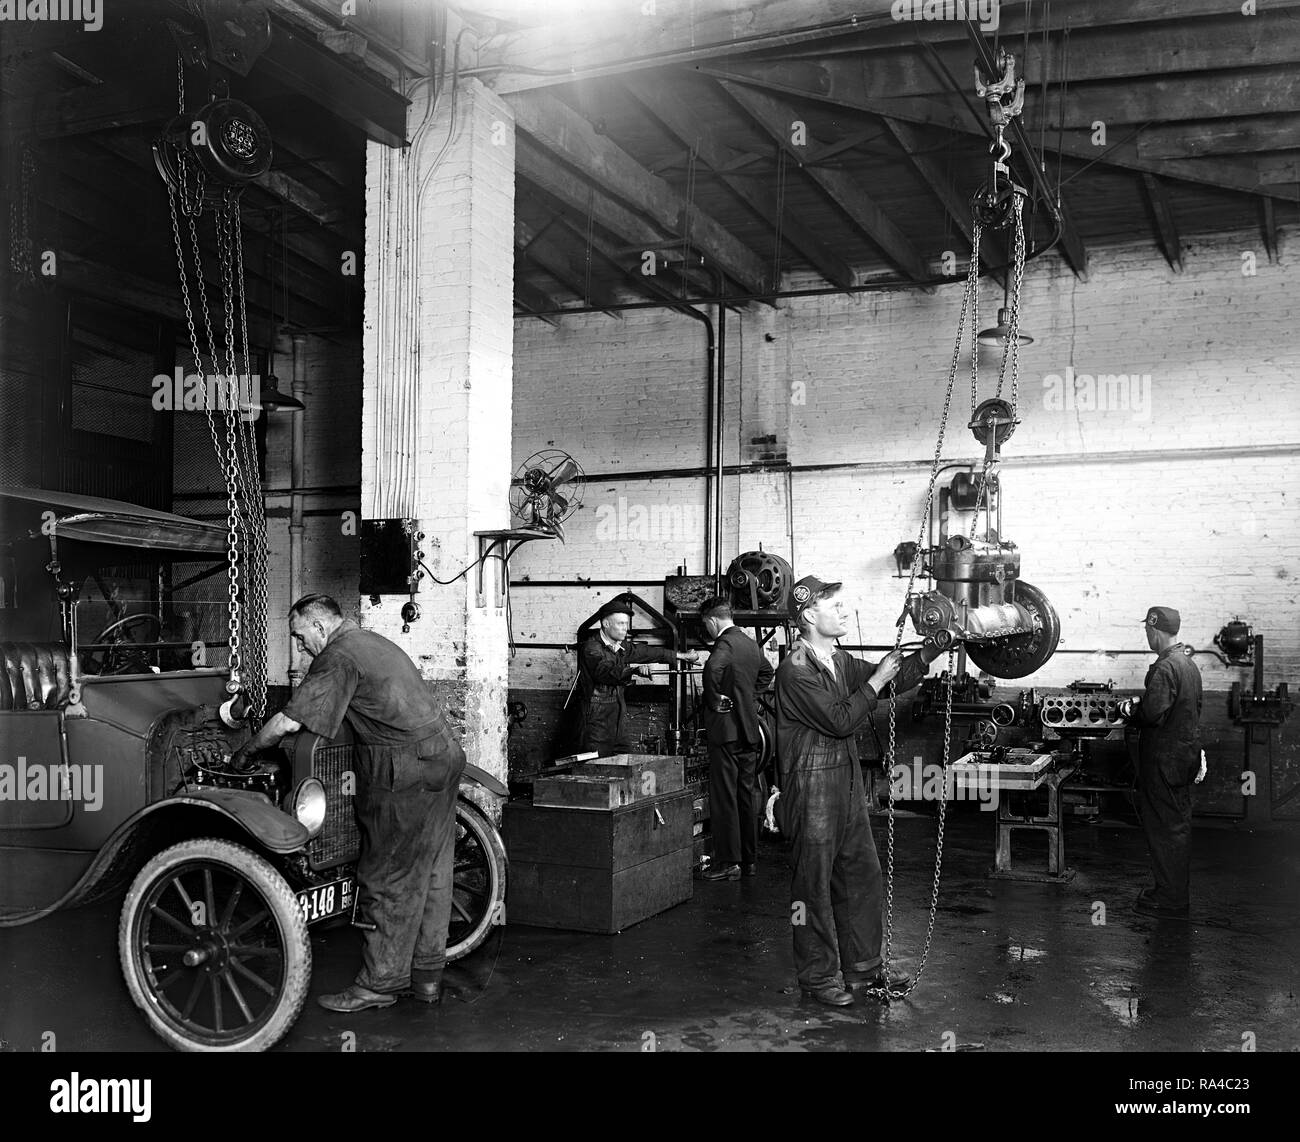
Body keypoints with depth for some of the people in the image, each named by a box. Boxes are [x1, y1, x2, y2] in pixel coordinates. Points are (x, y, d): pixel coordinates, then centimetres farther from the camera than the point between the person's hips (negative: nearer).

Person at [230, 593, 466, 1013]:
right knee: (430, 875, 13)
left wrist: (247, 751, 3)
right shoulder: (374, 643, 20)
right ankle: (427, 976, 22)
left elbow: (289, 722, -14)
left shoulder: (339, 657, -9)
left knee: (388, 881, 1)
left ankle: (379, 984, 10)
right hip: (442, 757, 9)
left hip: (404, 773, -9)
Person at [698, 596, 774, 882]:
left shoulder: (725, 644, -15)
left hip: (727, 730, -9)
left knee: (724, 797, -4)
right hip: (749, 729, 9)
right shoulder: (750, 643, 12)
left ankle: (728, 863, -2)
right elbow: (766, 672, 31)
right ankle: (749, 859, 20)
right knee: (747, 795, 13)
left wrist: (715, 702, -22)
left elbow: (713, 668, -37)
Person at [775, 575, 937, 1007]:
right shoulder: (795, 670, -18)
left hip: (847, 780, 9)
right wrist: (876, 680, -14)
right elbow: (840, 721, -21)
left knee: (862, 874, 15)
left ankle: (863, 966, 29)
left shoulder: (840, 662, 11)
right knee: (814, 885, 3)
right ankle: (818, 976, 15)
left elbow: (892, 682, 17)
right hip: (812, 788, -9)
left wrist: (935, 649, 7)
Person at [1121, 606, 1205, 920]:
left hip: (1164, 761, -9)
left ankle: (1170, 900, 6)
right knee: (1178, 825, 17)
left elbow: (1153, 714, -27)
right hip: (1185, 754, 9)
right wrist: (1141, 703, 16)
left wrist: (1131, 708, -8)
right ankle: (1177, 893, 28)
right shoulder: (1189, 664, 10)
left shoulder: (1164, 668, -21)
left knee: (1165, 827, -1)